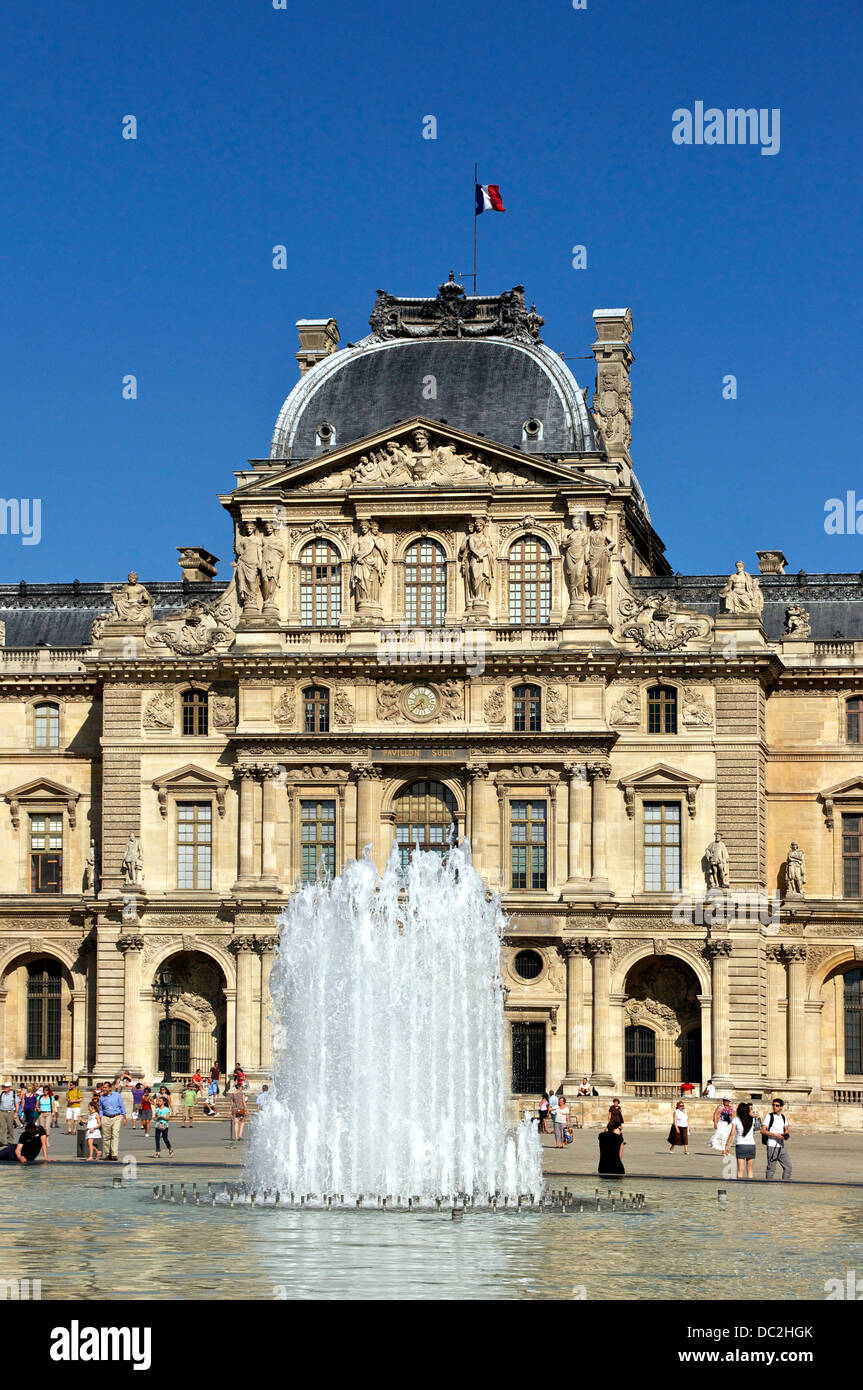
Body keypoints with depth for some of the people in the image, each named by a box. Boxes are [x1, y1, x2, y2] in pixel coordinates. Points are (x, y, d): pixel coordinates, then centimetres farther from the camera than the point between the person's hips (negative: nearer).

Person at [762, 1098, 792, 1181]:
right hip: (772, 1146, -6)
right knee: (771, 1168, -2)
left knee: (788, 1166, 2)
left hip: (781, 1146, 6)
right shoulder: (770, 1116, -5)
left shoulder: (783, 1117, 12)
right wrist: (775, 1135, -19)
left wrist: (786, 1135, 2)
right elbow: (763, 1131, -10)